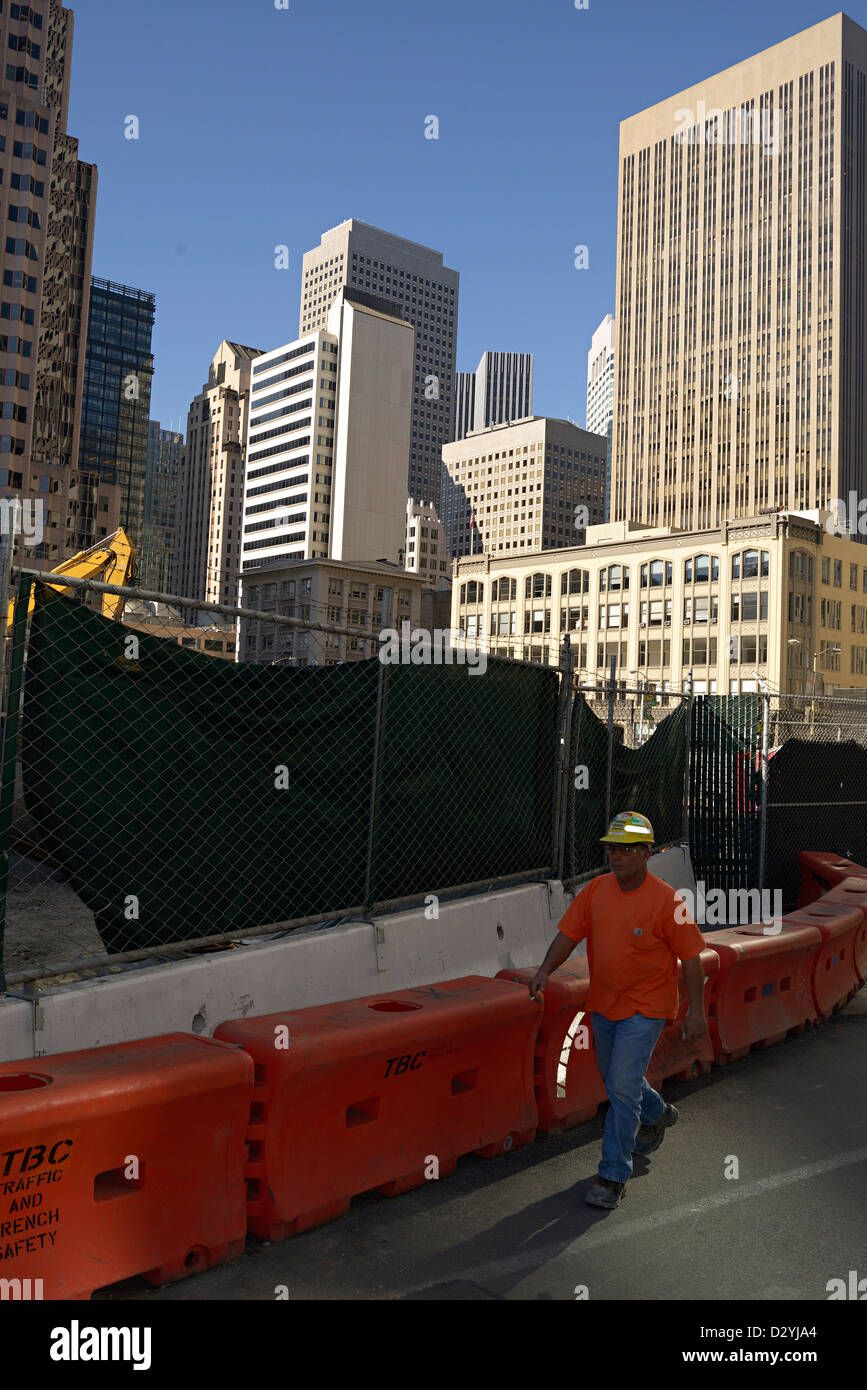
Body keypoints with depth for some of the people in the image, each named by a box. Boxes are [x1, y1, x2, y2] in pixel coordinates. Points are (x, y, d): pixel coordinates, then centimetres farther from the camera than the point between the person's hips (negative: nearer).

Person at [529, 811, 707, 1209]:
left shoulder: (666, 900, -18)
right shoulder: (595, 890, -4)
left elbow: (691, 956, -12)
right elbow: (568, 933, -3)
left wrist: (696, 1010, -11)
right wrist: (545, 970, -18)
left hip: (645, 1007, -6)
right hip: (603, 1004, 6)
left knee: (622, 1086, -11)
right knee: (615, 1077, 22)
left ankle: (613, 1176, 3)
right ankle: (656, 1115, 52)